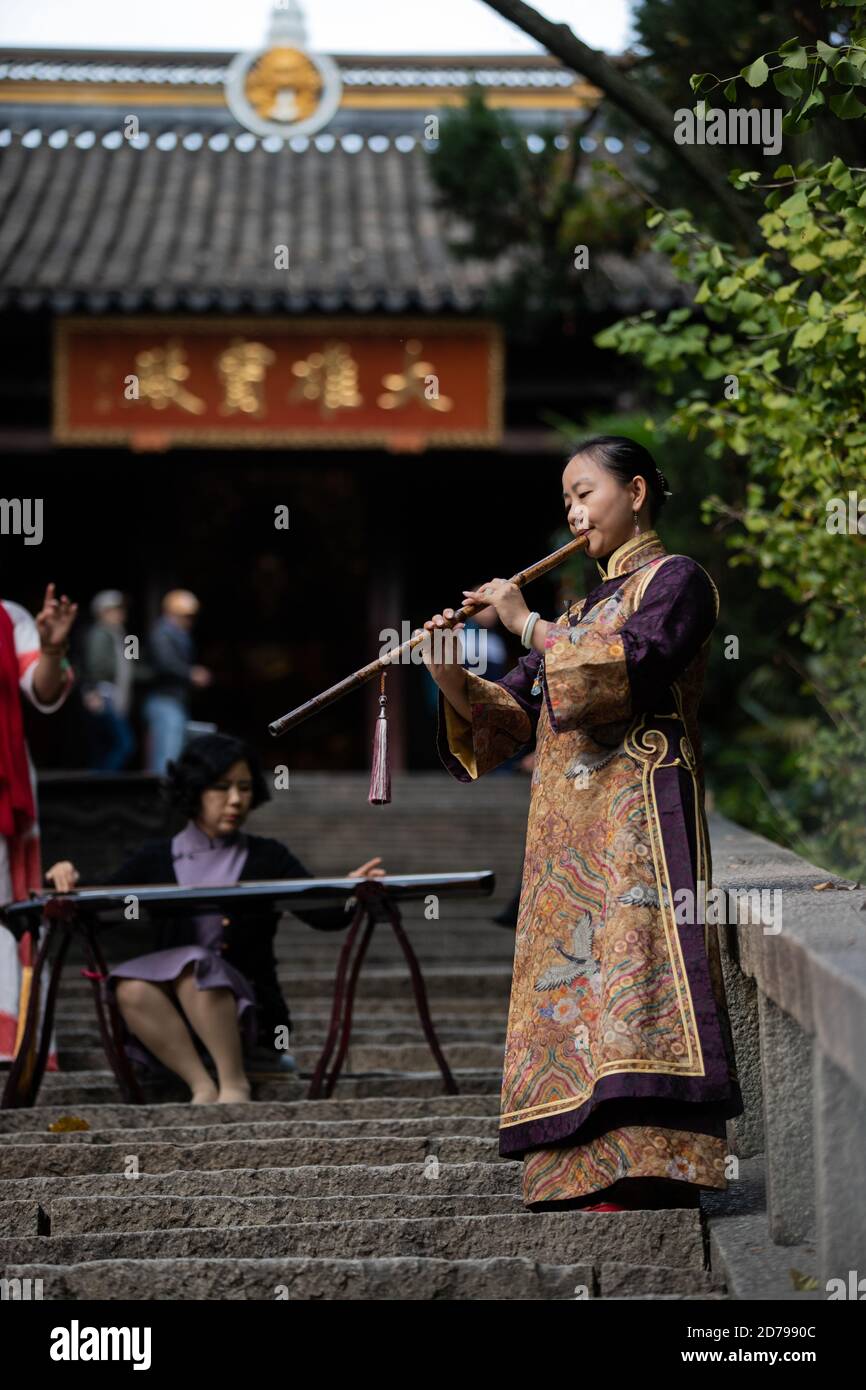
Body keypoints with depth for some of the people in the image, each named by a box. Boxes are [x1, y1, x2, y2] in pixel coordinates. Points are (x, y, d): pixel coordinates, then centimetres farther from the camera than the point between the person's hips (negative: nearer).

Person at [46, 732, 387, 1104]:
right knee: (132, 987, -30)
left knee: (192, 966, -31)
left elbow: (327, 916, -1)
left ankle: (234, 1083, -27)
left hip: (247, 1008, -2)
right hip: (170, 1015, 2)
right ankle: (203, 1087, -28)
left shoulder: (267, 858, 12)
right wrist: (69, 883, -16)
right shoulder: (158, 860, 15)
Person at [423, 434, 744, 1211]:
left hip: (638, 808, -8)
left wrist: (529, 626, -8)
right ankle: (586, 1176, -5)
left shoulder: (675, 579, 5)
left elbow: (636, 664, -15)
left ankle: (645, 1172, -26)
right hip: (565, 828, 8)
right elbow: (509, 715, 20)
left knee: (634, 971, -18)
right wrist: (451, 678, 1)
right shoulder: (581, 612, 26)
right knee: (568, 980, -2)